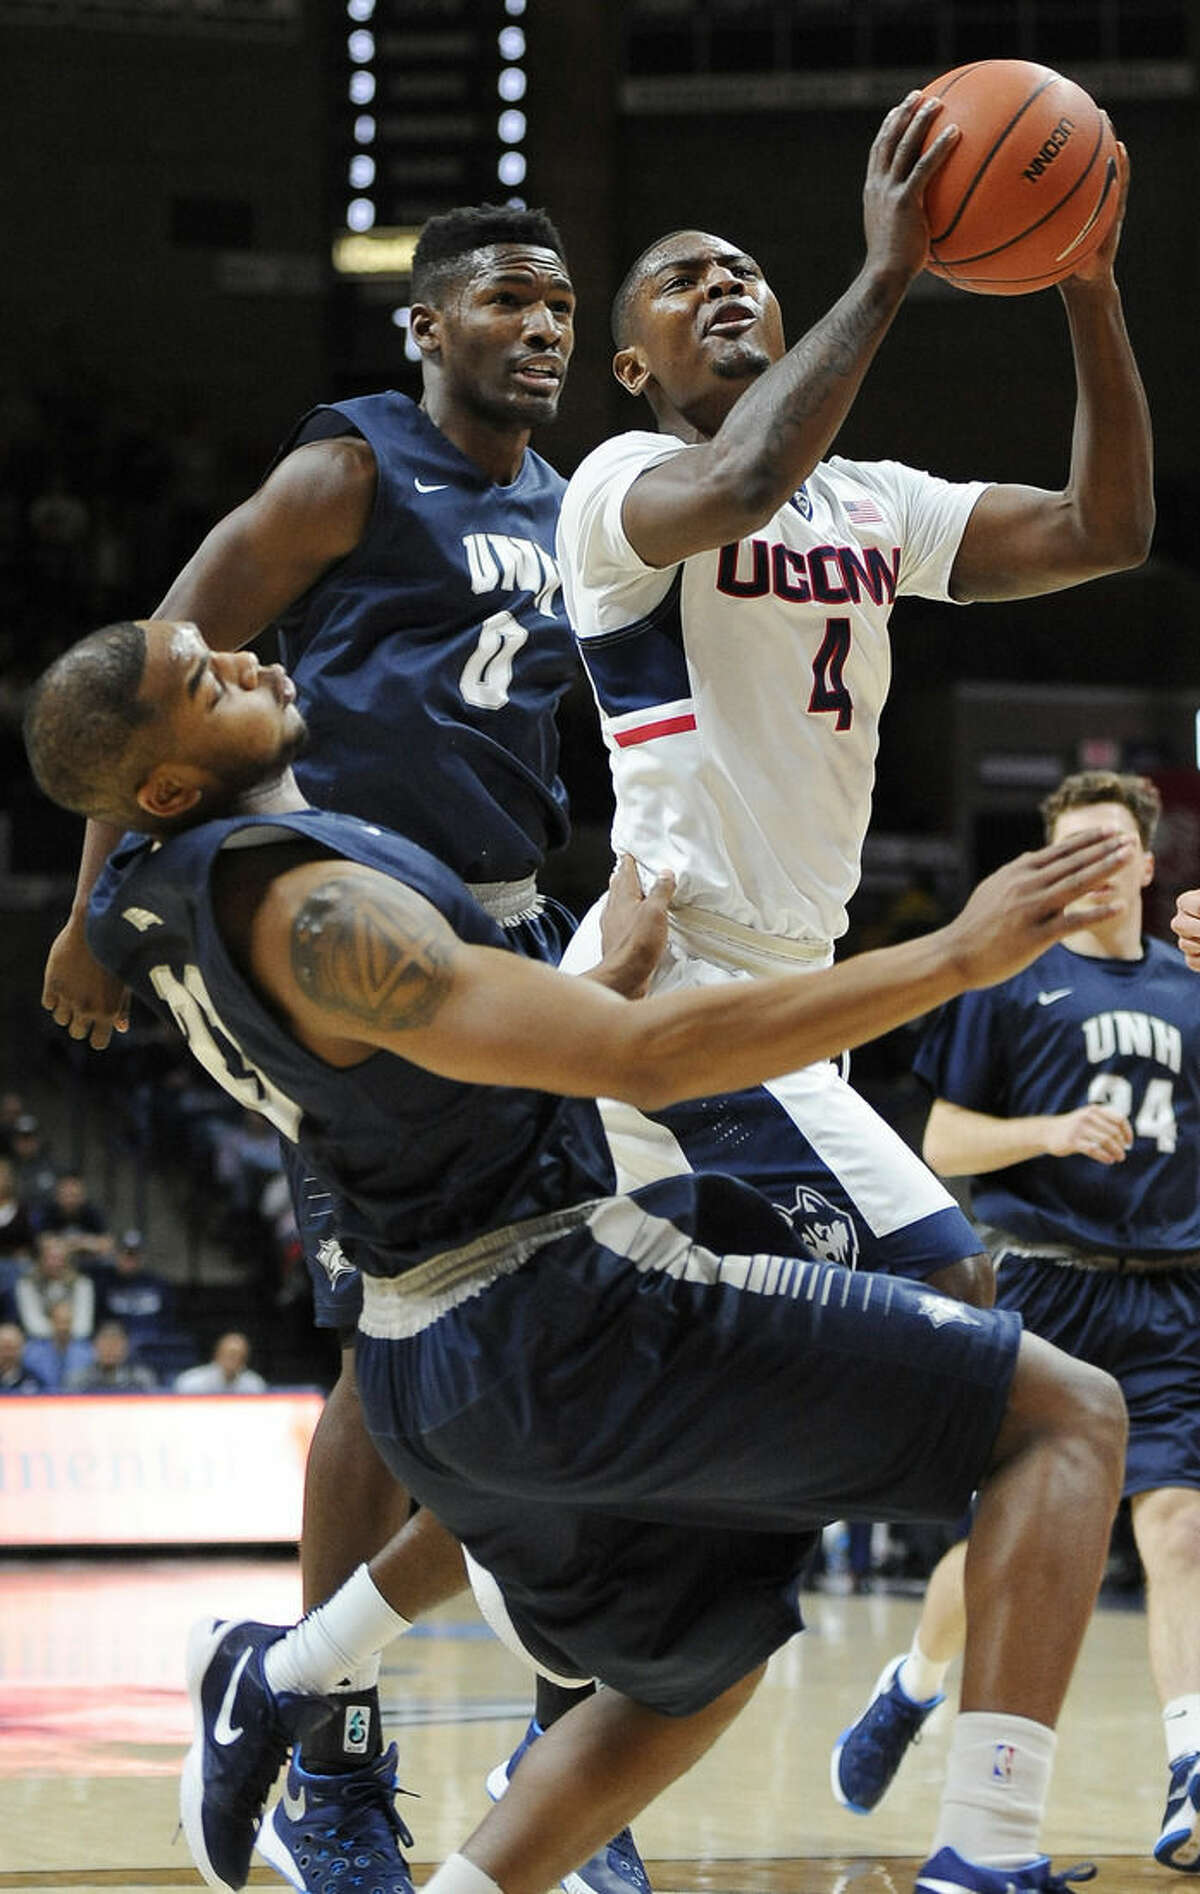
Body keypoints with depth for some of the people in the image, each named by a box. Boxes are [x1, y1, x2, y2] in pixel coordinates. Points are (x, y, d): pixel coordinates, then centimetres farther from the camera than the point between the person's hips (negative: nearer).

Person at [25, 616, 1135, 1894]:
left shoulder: (158, 894, 6)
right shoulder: (311, 913, -22)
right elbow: (638, 1059, -27)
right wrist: (954, 957, -27)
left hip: (422, 1383, 9)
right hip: (568, 1324, -9)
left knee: (692, 1678, 29)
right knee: (1069, 1414, -5)